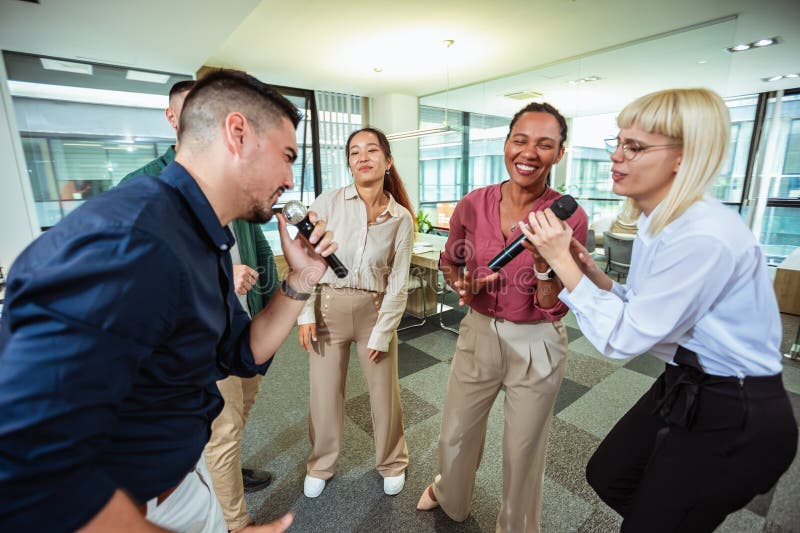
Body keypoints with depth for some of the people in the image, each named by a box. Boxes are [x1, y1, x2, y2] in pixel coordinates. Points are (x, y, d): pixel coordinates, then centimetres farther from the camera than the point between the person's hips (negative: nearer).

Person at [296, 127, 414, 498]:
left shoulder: (401, 218, -4)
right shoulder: (328, 202, -7)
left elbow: (398, 283, -3)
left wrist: (382, 332, -5)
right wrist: (305, 313, -8)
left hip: (375, 310, 1)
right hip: (328, 307, 0)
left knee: (385, 393, 12)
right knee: (324, 392, 13)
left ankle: (392, 463, 41)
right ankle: (321, 465, 41)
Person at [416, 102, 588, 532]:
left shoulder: (569, 218, -14)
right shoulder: (472, 206, -9)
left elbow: (554, 307, -13)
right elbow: (449, 260, 8)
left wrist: (544, 259, -31)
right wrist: (461, 283, -12)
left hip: (537, 346, -2)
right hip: (478, 333, 3)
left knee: (523, 450, 19)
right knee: (455, 435, 22)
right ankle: (450, 497, 57)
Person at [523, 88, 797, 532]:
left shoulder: (703, 237, -31)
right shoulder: (658, 221, -1)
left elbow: (621, 338, -27)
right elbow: (640, 311, 5)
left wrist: (561, 261, -26)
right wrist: (590, 271, -10)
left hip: (735, 422, -8)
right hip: (683, 388, 9)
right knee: (606, 477, 23)